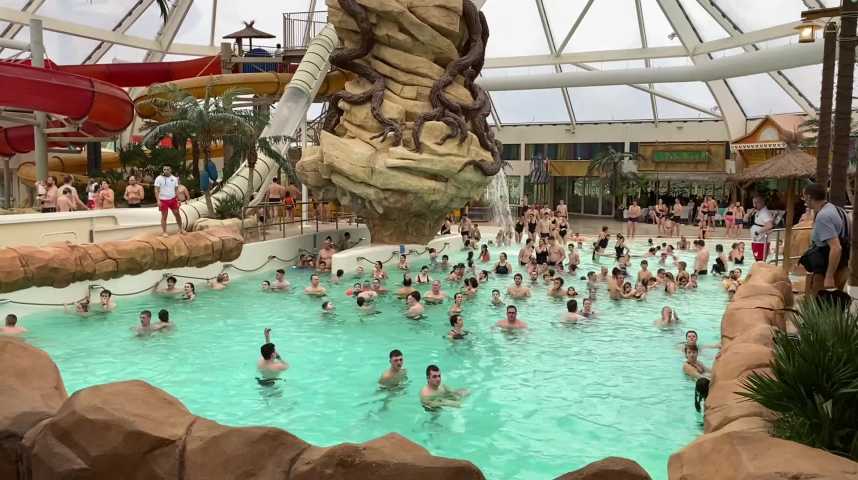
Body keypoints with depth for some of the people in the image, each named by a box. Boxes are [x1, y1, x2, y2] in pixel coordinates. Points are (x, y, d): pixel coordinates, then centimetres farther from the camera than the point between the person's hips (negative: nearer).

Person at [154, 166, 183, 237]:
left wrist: (178, 200, 5)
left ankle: (180, 229, 18)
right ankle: (164, 232, 9)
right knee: (164, 216, 2)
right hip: (163, 200, -3)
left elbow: (176, 190, 11)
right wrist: (158, 200, -15)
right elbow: (156, 190, -7)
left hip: (173, 199, 3)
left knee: (177, 214, 5)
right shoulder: (159, 178, -5)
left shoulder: (174, 178, 6)